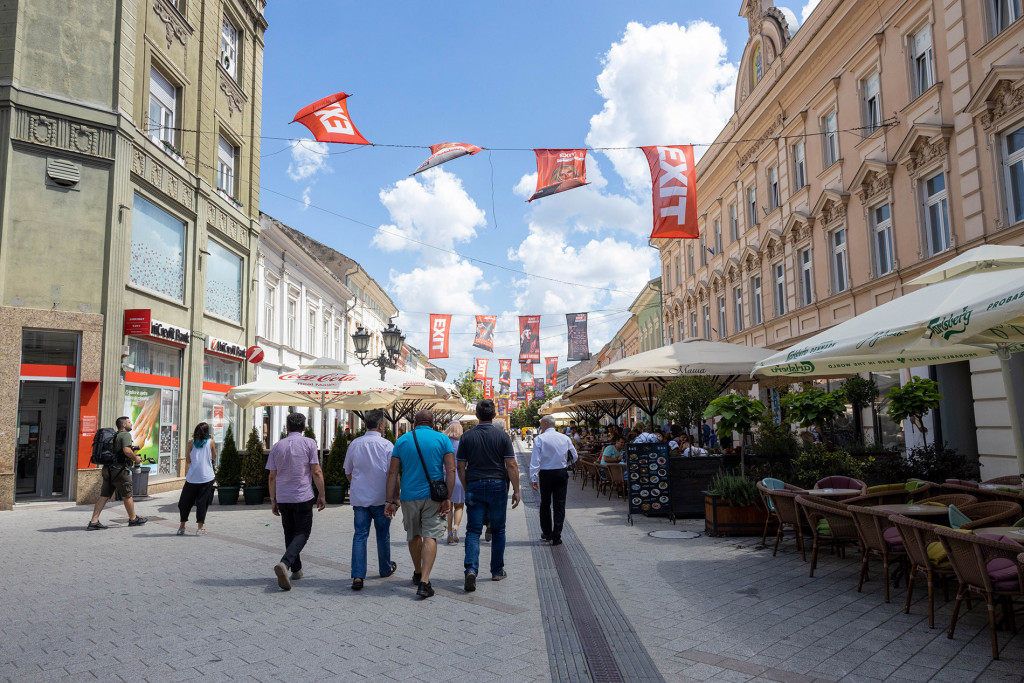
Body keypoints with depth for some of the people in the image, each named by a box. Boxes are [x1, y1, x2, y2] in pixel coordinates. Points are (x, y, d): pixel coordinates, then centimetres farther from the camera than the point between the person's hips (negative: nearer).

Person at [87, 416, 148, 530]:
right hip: (119, 470, -8)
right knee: (127, 496, 6)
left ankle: (93, 522, 1)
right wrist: (135, 458, -10)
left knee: (104, 497, 6)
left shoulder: (114, 436, 19)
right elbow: (127, 450, -24)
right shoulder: (125, 435, -10)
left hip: (108, 469, 8)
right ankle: (133, 519, 18)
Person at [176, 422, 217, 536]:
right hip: (206, 477, -1)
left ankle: (182, 526, 17)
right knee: (202, 502, 3)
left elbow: (187, 460, 6)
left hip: (192, 477, 1)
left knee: (185, 501, 13)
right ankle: (200, 528, 3)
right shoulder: (210, 442, 0)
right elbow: (214, 457, 15)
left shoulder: (192, 442, 3)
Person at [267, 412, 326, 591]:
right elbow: (316, 472, -8)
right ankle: (284, 563, -20)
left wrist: (273, 500, 14)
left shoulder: (277, 446, 5)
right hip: (303, 497, -4)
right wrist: (322, 495, -1)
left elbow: (272, 477, 6)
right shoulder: (309, 443, -5)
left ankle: (296, 570, 22)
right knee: (302, 533, 2)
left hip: (283, 498, 4)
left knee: (290, 534, 16)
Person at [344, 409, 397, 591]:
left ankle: (357, 576, -7)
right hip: (381, 498, -2)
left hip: (359, 498, 2)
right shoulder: (386, 445, -10)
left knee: (360, 535, 3)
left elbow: (348, 472, 13)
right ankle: (385, 569, 31)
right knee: (382, 534, 14)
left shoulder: (354, 444, 1)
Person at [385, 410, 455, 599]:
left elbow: (393, 473, 1)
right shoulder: (442, 439, 1)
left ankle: (418, 573, 36)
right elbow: (451, 470, -8)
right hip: (433, 496, -2)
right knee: (430, 537, -3)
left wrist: (391, 501, 3)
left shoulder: (402, 440, 5)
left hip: (409, 496, 2)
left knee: (413, 535, 20)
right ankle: (424, 581, -15)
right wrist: (448, 498, -7)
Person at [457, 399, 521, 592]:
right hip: (497, 486, 0)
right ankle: (497, 571, 21)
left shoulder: (467, 437, 0)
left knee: (473, 530, 2)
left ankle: (471, 569, -16)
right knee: (498, 530, 12)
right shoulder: (502, 436, -4)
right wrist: (516, 490, -1)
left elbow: (461, 468, 2)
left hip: (474, 487, 0)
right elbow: (511, 466, -7)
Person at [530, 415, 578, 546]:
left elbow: (535, 459, -13)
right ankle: (556, 536, 2)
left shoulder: (540, 438, -7)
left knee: (545, 503, 14)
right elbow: (575, 457, 8)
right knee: (559, 504, 4)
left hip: (546, 474, -2)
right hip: (562, 473, 2)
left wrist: (533, 478, -12)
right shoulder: (565, 438, 3)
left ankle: (547, 533, 25)